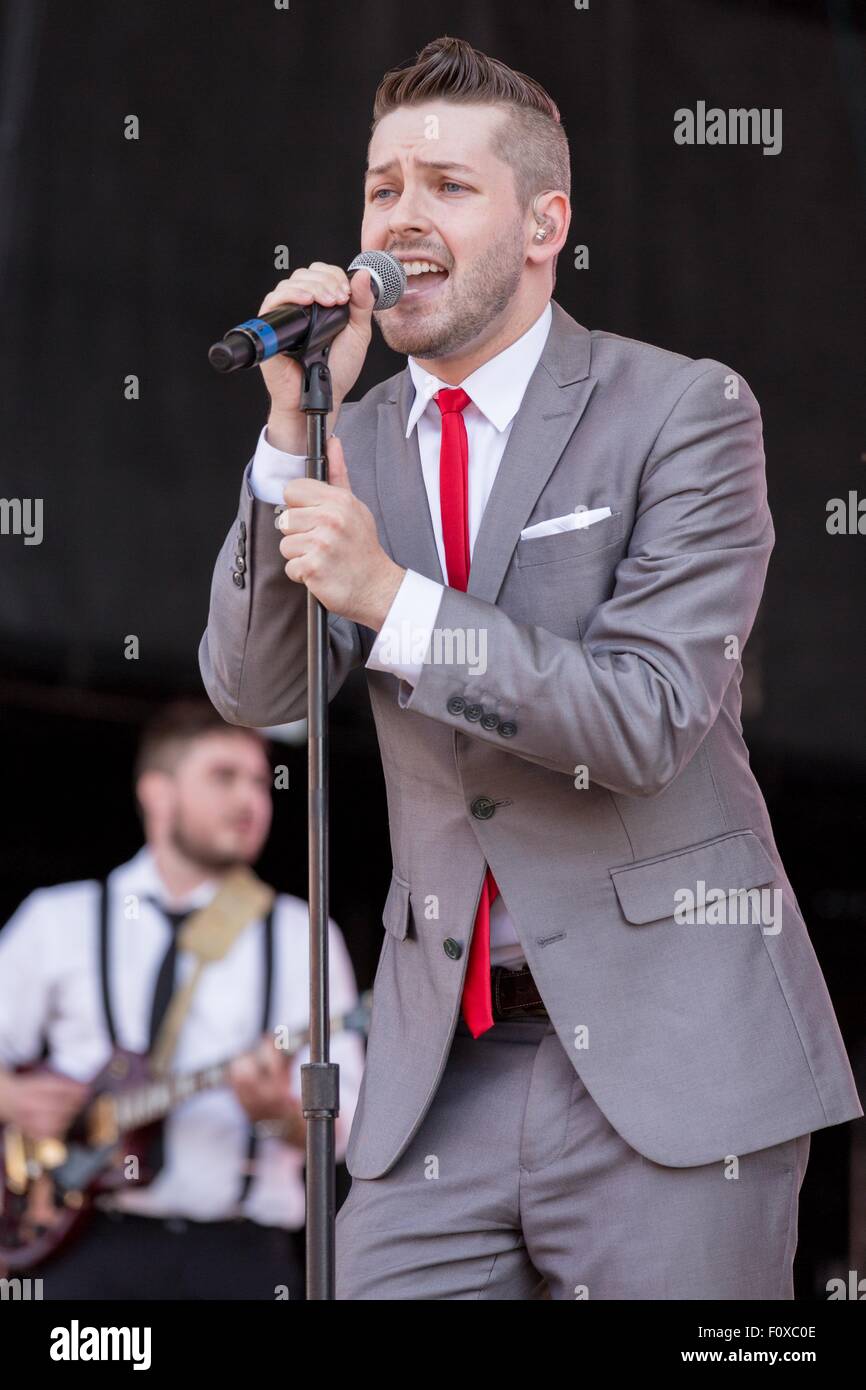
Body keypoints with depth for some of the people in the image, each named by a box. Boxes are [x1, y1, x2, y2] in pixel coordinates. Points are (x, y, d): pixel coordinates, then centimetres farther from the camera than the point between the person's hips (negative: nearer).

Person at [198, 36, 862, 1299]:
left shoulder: (684, 411, -3)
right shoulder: (358, 445, 11)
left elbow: (647, 719, -12)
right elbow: (253, 691, 0)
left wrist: (391, 598, -20)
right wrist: (298, 427, -10)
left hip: (666, 1054, -4)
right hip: (442, 1067, 4)